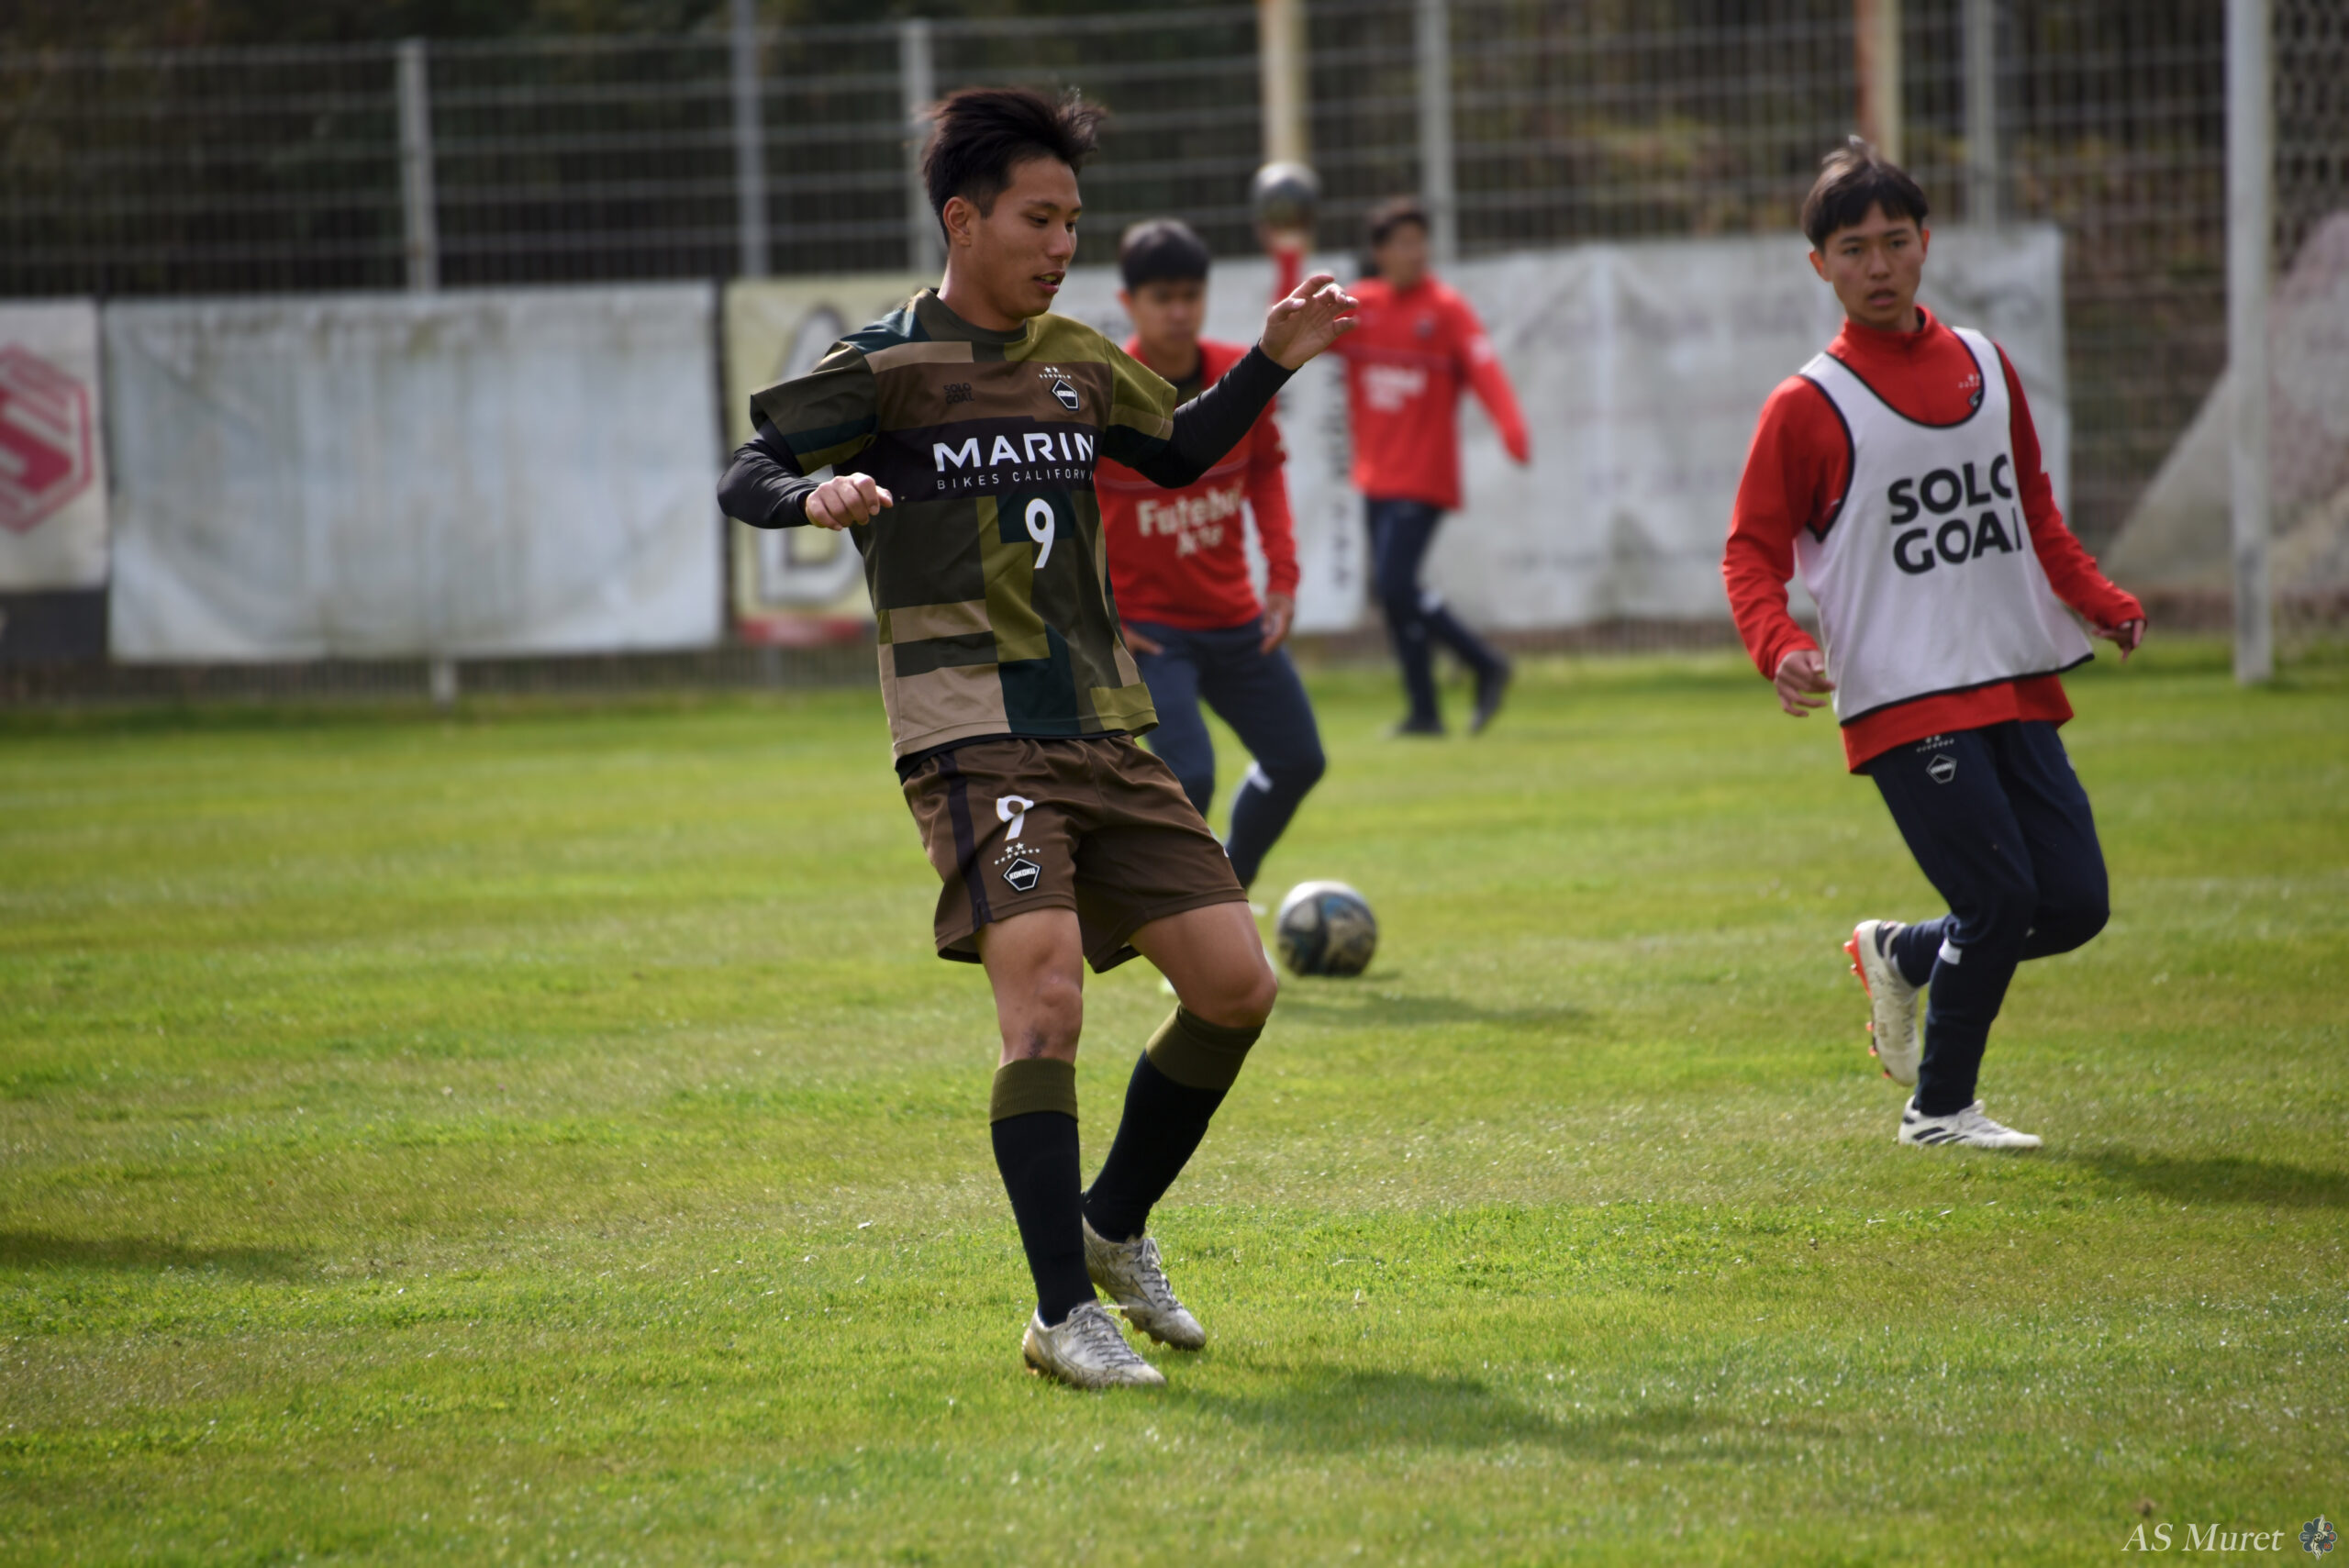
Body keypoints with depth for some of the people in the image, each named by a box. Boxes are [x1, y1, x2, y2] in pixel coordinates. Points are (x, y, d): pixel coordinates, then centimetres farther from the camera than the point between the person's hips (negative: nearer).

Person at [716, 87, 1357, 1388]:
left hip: (1103, 733, 7)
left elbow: (1176, 451, 31)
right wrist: (815, 496, -28)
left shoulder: (1076, 361, 14)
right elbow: (744, 478, -7)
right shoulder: (886, 366, -3)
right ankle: (1062, 1316, -14)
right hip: (972, 739, -7)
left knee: (1234, 984, 2)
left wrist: (1271, 366, 19)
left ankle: (1113, 1227, 24)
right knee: (1045, 997, -21)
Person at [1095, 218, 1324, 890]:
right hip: (1146, 626, -6)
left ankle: (1231, 881, 37)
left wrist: (1282, 575, 2)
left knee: (1298, 761, 14)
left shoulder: (1243, 375, -5)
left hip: (1235, 617, 6)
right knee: (1189, 776, -20)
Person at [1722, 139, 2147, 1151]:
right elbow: (1751, 553, -3)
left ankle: (1899, 957, 27)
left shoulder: (1984, 366, 13)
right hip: (1902, 699, -6)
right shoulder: (1808, 406, -5)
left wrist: (2100, 602, 11)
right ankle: (1938, 1110, 5)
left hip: (2014, 684, 6)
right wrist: (1780, 650, -21)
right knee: (2001, 896, -13)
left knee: (2075, 902, 2)